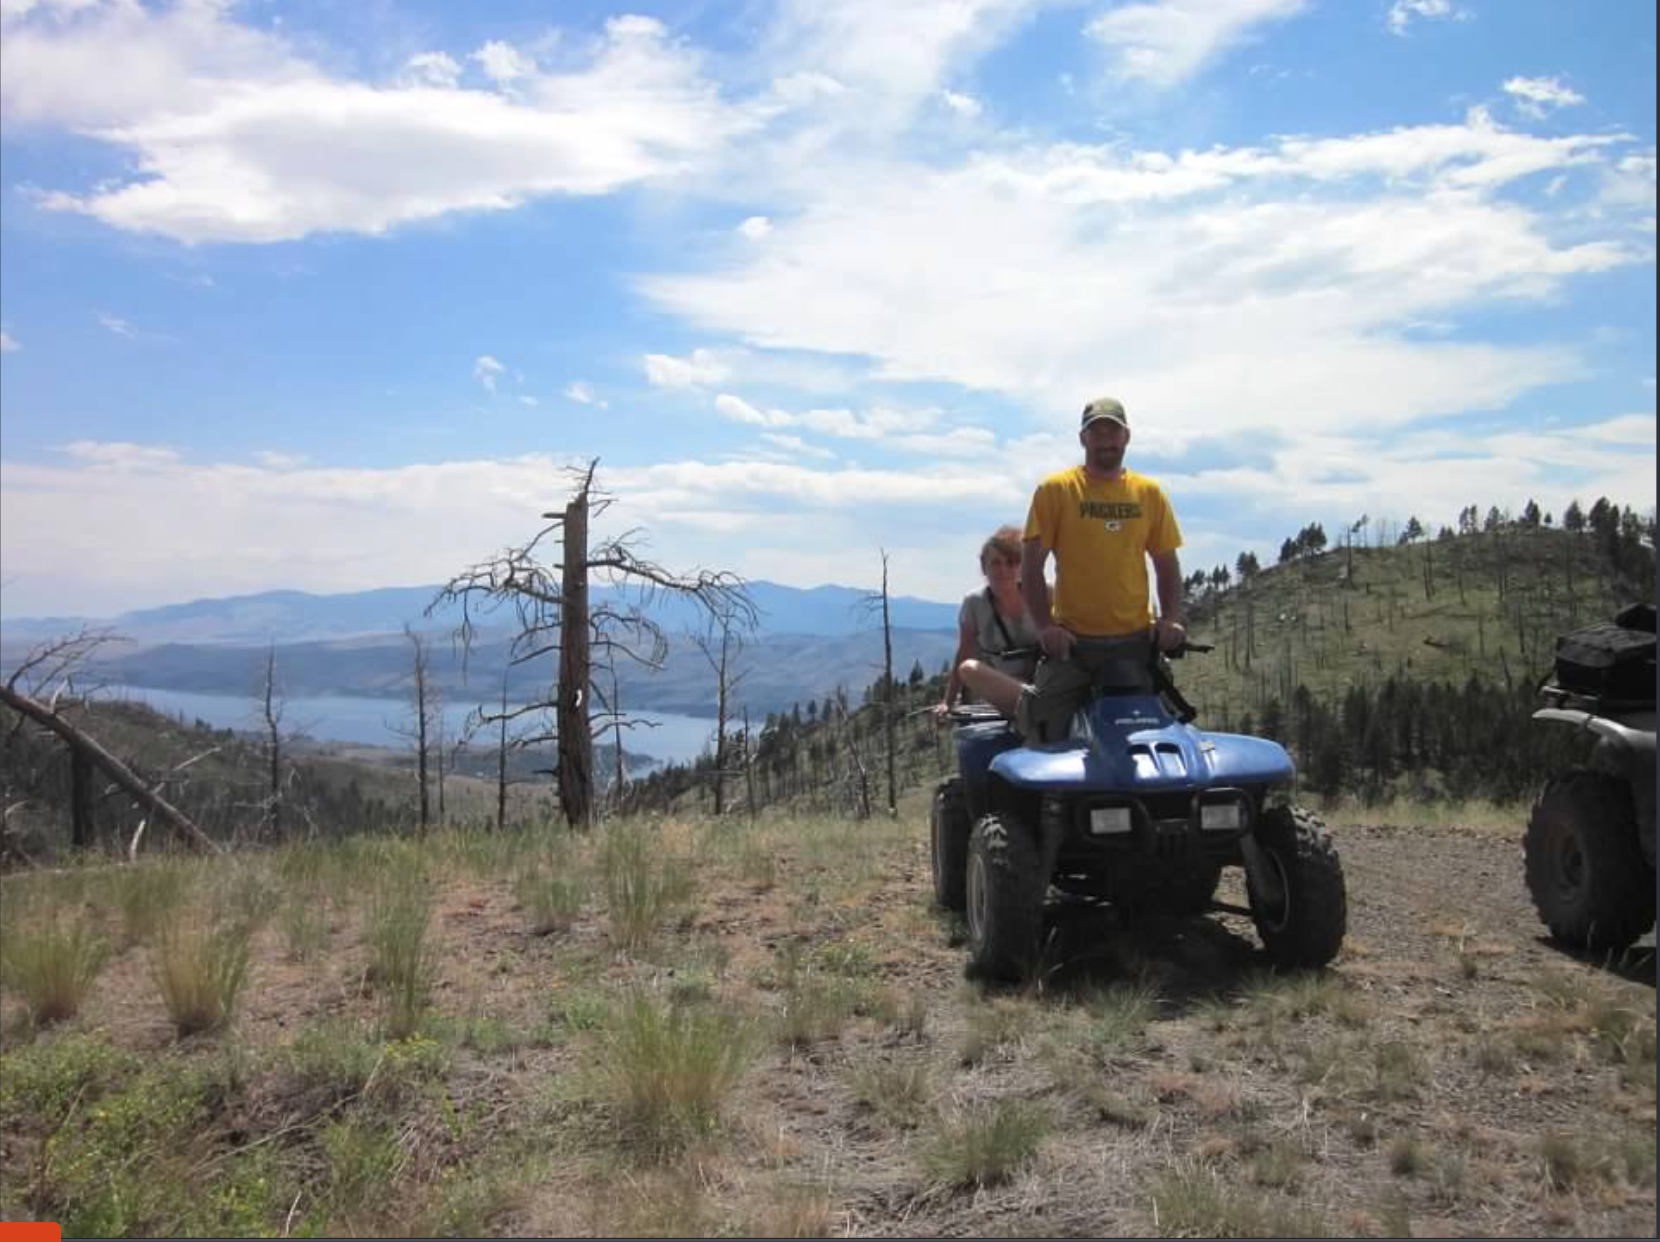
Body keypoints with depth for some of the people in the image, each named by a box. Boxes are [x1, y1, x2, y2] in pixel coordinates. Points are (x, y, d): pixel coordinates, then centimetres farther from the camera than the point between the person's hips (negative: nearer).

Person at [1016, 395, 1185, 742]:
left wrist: (1171, 618, -2)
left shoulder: (1149, 493, 10)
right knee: (1048, 734, -12)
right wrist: (1044, 625, -13)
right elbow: (1031, 566, -1)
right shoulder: (1055, 490, 2)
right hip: (1072, 641, -2)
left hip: (1136, 639, 3)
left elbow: (1167, 564, 14)